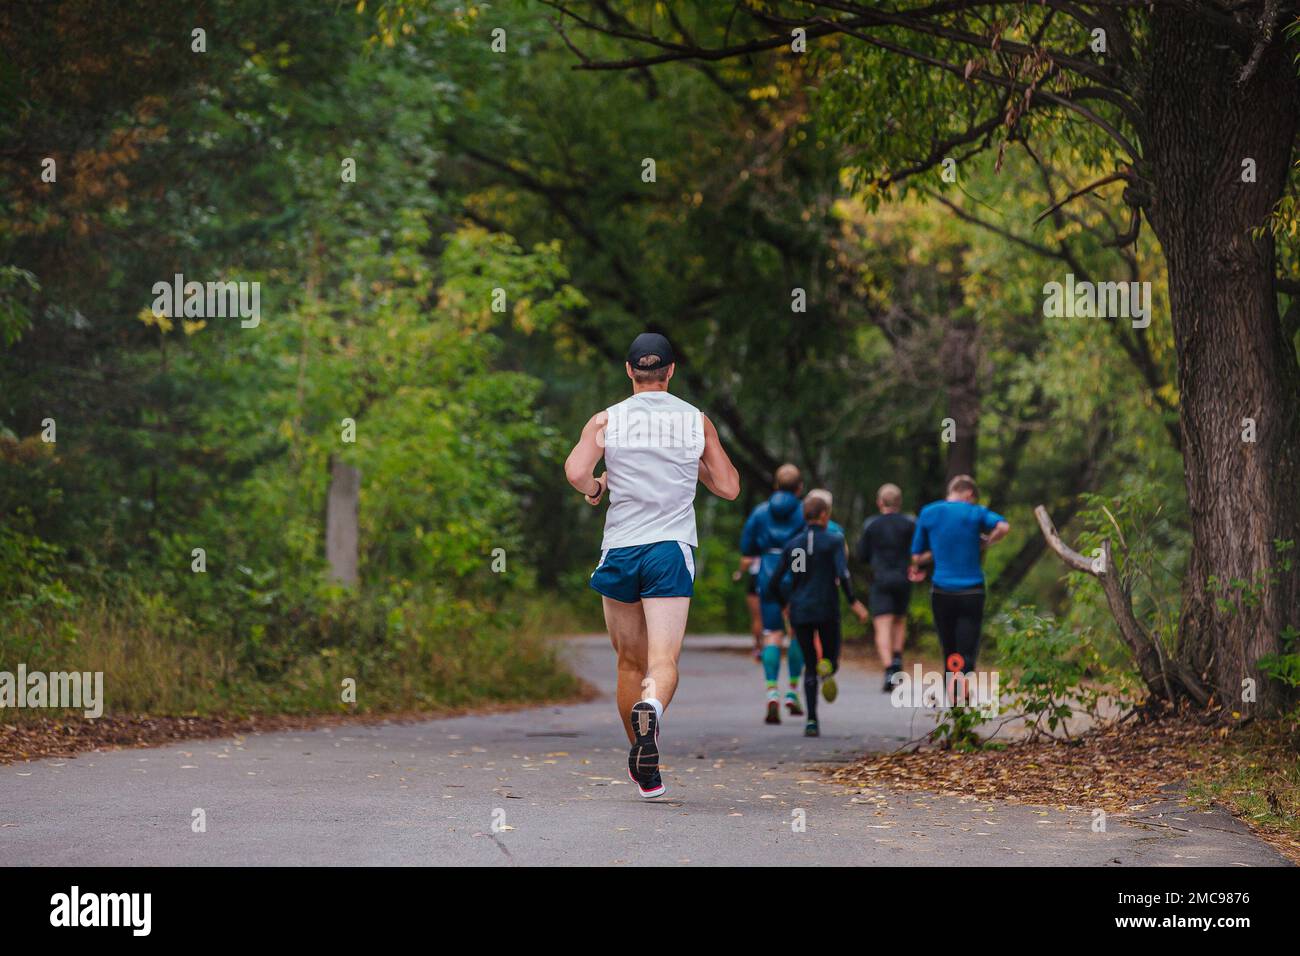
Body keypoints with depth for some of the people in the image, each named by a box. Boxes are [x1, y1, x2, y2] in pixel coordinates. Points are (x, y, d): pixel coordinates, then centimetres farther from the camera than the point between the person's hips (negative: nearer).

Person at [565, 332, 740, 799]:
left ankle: (643, 767, 20)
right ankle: (651, 708, -44)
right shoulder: (697, 421, 6)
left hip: (620, 550, 1)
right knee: (664, 660, -10)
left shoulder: (607, 420, 2)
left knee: (630, 661, 15)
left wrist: (594, 489, 7)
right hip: (673, 550, -1)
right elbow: (729, 487, 12)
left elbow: (575, 470, -14)